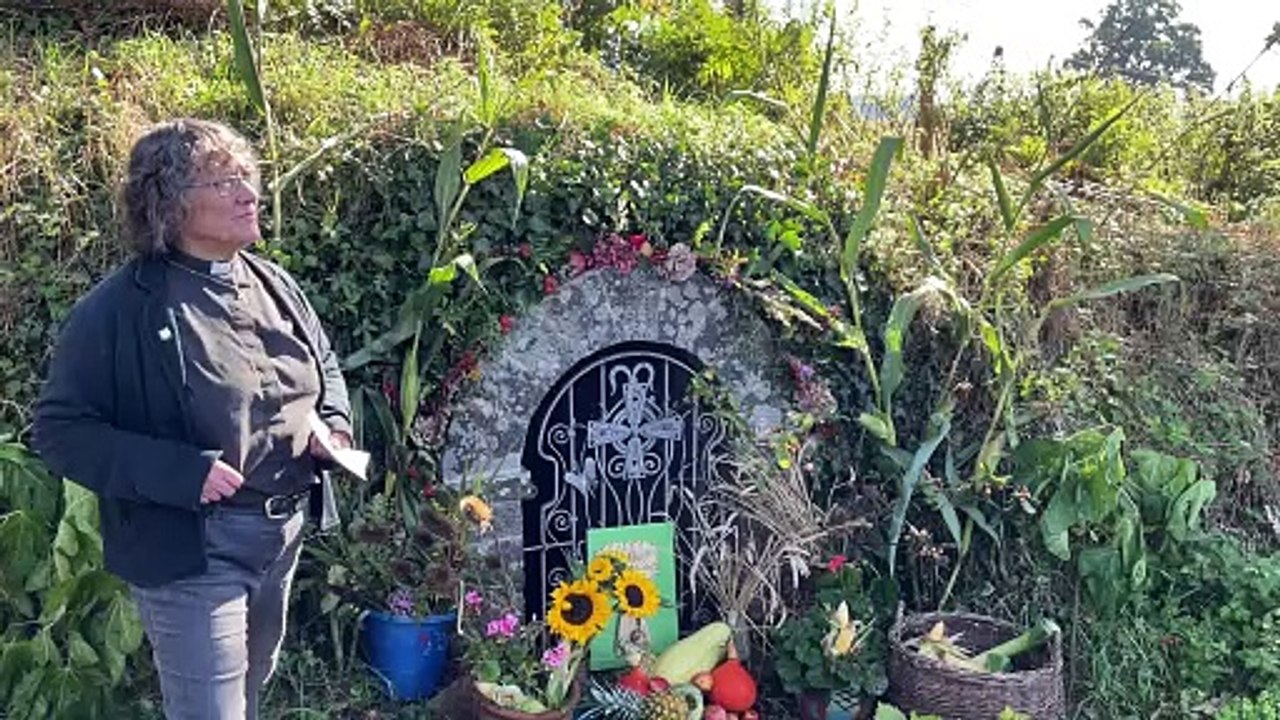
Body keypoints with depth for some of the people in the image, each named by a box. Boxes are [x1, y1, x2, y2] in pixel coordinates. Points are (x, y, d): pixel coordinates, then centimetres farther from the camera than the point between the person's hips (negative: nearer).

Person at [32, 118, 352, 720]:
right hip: (191, 550, -7)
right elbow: (59, 429, -17)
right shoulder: (118, 310, -18)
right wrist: (179, 472, -27)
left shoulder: (273, 285, 3)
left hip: (285, 531, 7)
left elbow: (325, 367, 18)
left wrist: (334, 424, -4)